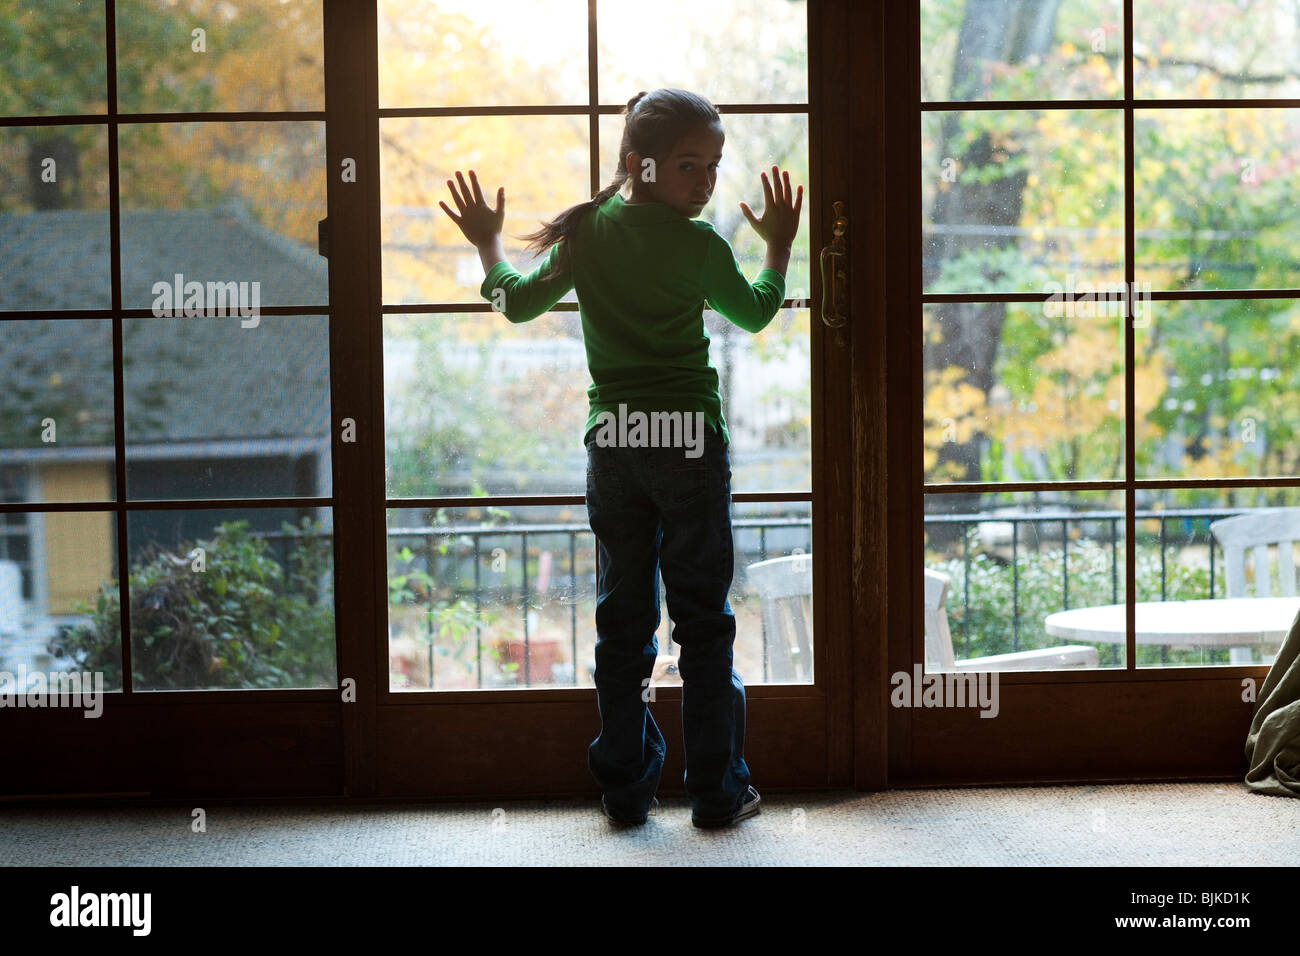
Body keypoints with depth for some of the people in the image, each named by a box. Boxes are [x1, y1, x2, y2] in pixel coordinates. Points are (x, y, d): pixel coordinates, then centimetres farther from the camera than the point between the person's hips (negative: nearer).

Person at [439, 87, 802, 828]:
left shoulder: (587, 232, 2)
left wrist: (488, 245, 30)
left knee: (623, 620, 10)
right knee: (705, 622, 4)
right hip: (690, 442, -3)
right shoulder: (700, 246, -7)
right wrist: (779, 245, 25)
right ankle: (719, 791, 8)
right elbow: (755, 313, 10)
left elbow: (518, 302, 13)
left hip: (612, 446, 3)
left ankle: (625, 789, 13)